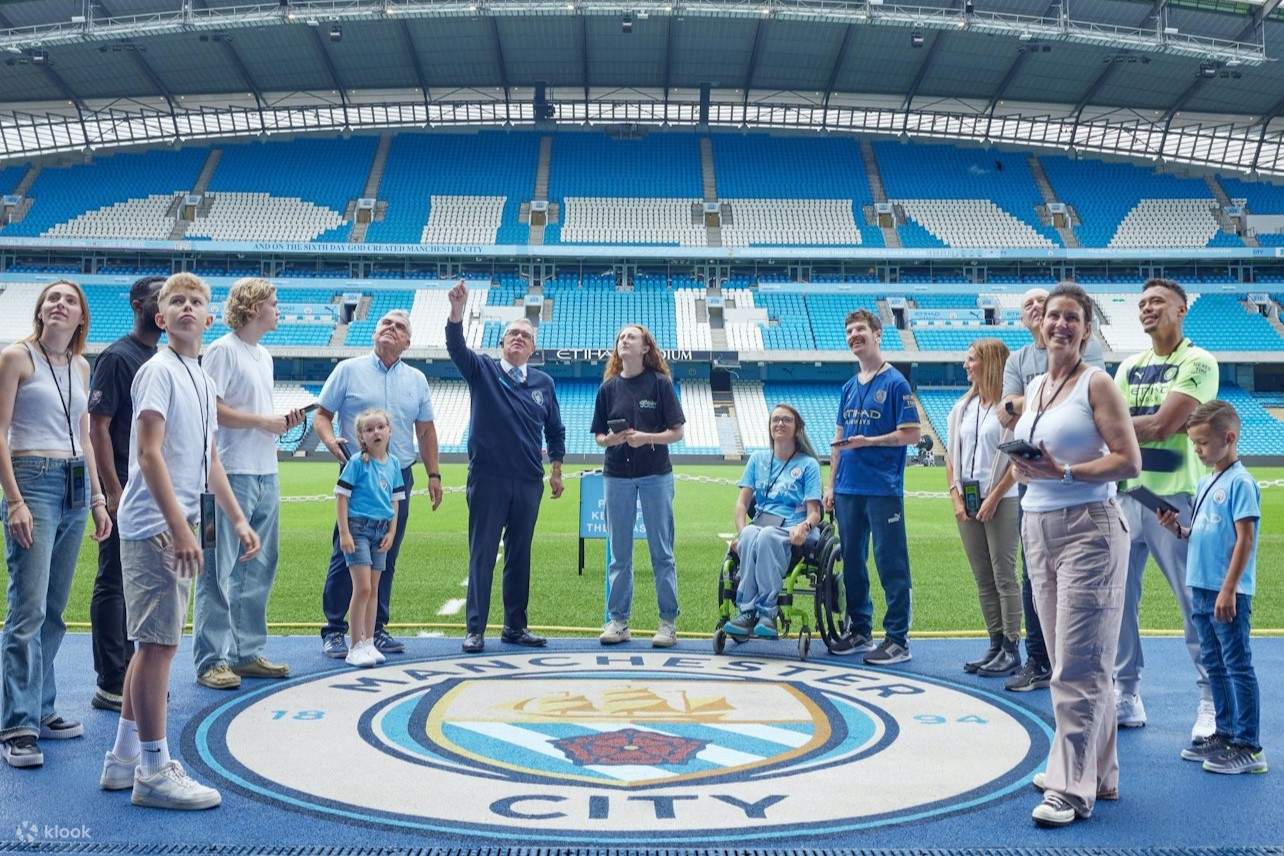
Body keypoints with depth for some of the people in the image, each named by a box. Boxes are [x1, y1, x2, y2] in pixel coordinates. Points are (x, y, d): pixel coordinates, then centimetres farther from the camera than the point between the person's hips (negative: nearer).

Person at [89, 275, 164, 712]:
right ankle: (111, 685, 5)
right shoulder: (117, 357, -9)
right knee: (114, 584, -1)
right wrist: (114, 491, -19)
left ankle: (133, 675, 23)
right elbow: (98, 427, -13)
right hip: (126, 489, -8)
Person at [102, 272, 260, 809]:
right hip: (155, 526, -9)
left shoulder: (202, 379, 16)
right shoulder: (159, 371, -9)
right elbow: (149, 453, -17)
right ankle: (153, 771, 2)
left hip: (180, 528, 9)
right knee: (159, 642, -6)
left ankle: (124, 759, 23)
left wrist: (238, 520, 21)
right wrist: (180, 528, -23)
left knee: (154, 642, 13)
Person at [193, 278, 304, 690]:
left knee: (259, 570, 13)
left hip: (266, 474, 9)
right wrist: (262, 420, -15)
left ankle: (248, 652, 22)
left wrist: (282, 422, 6)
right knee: (220, 572, -4)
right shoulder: (223, 350, -8)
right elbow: (210, 408, -17)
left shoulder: (264, 355, 19)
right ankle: (212, 660, 2)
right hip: (232, 473, -9)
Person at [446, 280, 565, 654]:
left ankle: (515, 626, 19)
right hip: (487, 479, -3)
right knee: (482, 554, 0)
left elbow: (555, 429, 18)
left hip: (529, 482, 3)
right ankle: (475, 629, 5)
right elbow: (456, 346, -16)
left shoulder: (543, 383, 10)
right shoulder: (483, 370, 2)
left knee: (520, 555, 9)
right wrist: (457, 310, -32)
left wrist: (556, 470, 13)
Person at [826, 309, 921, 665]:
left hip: (883, 489, -7)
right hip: (848, 489, 7)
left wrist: (869, 441, -17)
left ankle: (898, 640, 4)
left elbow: (912, 434, -8)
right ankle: (860, 631, 24)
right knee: (851, 562, 12)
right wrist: (832, 485, 13)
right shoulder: (849, 387, 15)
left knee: (891, 565, -3)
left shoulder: (895, 383, -5)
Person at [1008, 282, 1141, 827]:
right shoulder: (1034, 387, 14)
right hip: (1038, 528, 8)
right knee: (1067, 660, 12)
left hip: (1088, 529, -7)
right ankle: (1097, 773, 23)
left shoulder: (1096, 383, -6)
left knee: (1079, 665, -7)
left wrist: (1062, 471, -22)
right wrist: (1023, 467, -1)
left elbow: (1129, 461, -14)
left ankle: (1073, 788, -3)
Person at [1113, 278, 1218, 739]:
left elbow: (1162, 427, -15)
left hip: (1173, 495, -6)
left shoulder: (1197, 362, -4)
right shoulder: (1129, 367, 16)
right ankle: (1127, 696, 17)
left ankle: (1212, 701, 10)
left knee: (1196, 603, -1)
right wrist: (1146, 427, -9)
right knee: (1117, 600, 7)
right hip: (1125, 493, 6)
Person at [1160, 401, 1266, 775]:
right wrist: (1177, 529, -1)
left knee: (1238, 666, -2)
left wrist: (1228, 590, -19)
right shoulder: (1205, 483, 13)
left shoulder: (1240, 482, -12)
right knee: (1214, 666, 15)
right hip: (1202, 590, 9)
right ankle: (1225, 733, 26)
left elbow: (1245, 539, -16)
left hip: (1228, 594, -9)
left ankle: (1248, 747, 4)